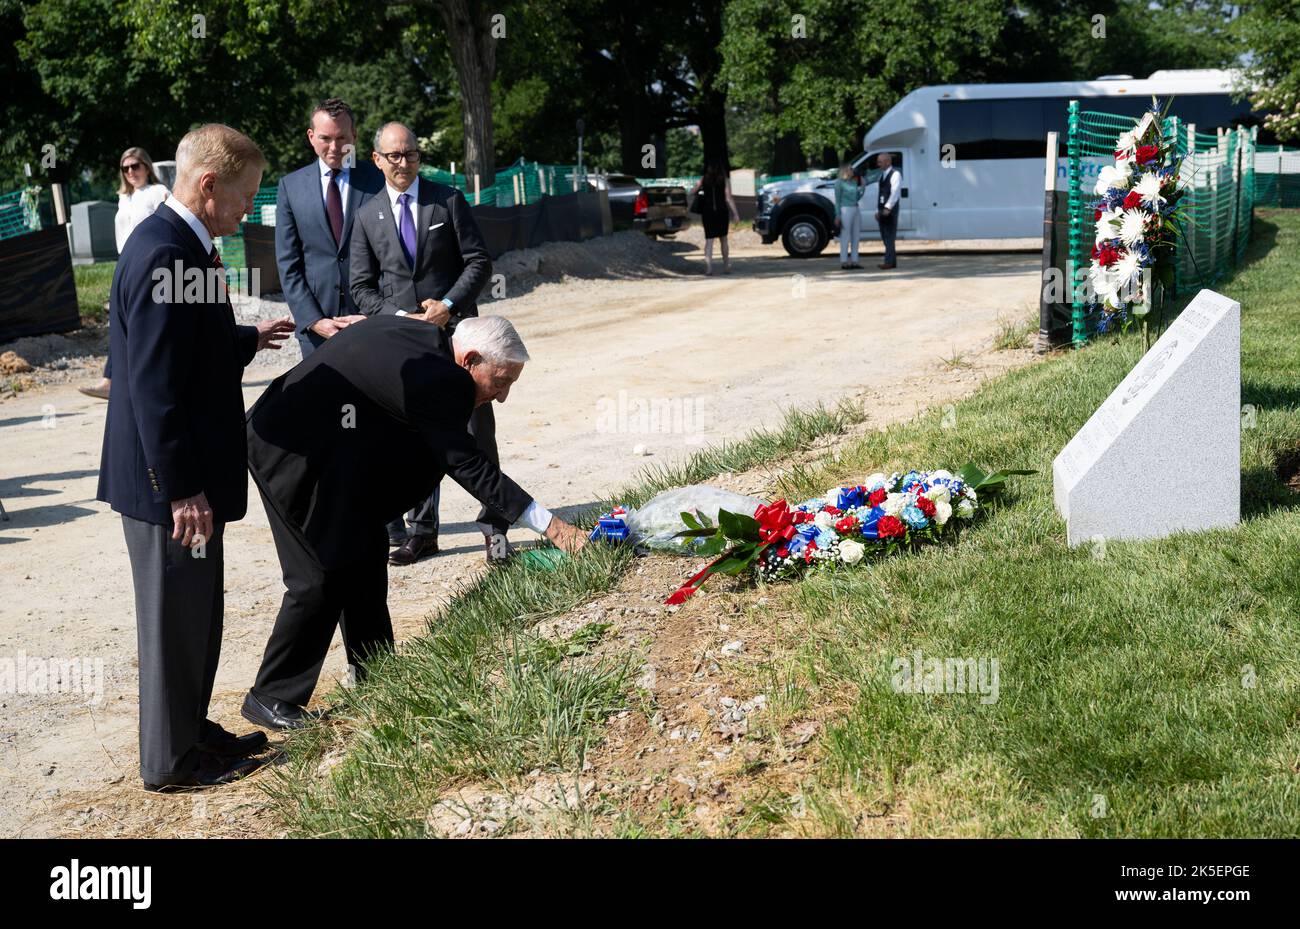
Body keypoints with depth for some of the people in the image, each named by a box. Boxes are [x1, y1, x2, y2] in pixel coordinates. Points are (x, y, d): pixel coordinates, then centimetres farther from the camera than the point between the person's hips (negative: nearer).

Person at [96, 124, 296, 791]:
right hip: (168, 483, -10)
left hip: (188, 474, 10)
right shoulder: (163, 257, -23)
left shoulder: (179, 245, 9)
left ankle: (192, 730, 36)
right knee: (174, 618, 5)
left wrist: (248, 340, 27)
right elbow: (153, 386, -25)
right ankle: (171, 759, 20)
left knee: (197, 614, 21)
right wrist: (181, 490, -24)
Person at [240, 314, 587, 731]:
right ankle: (270, 697, 5)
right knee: (322, 576, -7)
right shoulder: (437, 380, -26)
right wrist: (551, 526, -25)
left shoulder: (418, 332, 2)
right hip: (288, 447, -10)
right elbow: (470, 468, -25)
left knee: (364, 556, 11)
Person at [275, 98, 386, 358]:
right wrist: (314, 320, -6)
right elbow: (288, 264, 4)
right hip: (315, 326, 1)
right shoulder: (290, 186, 6)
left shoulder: (379, 180, 2)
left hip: (373, 319, -1)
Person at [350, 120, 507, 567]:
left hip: (456, 333, -2)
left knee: (479, 431, -3)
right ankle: (421, 531, 15)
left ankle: (493, 526, 7)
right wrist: (398, 317, -8)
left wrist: (448, 305, -12)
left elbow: (479, 262, 1)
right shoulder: (368, 216, 8)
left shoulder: (449, 201, 3)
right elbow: (362, 287, 8)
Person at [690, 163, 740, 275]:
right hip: (722, 211, 0)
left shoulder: (702, 180, 3)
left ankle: (708, 267, -12)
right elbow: (728, 198, -5)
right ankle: (726, 266, 14)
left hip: (707, 212, 0)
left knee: (709, 239, 2)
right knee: (723, 239, 13)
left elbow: (692, 192, -1)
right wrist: (735, 213, -5)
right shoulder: (725, 180, 0)